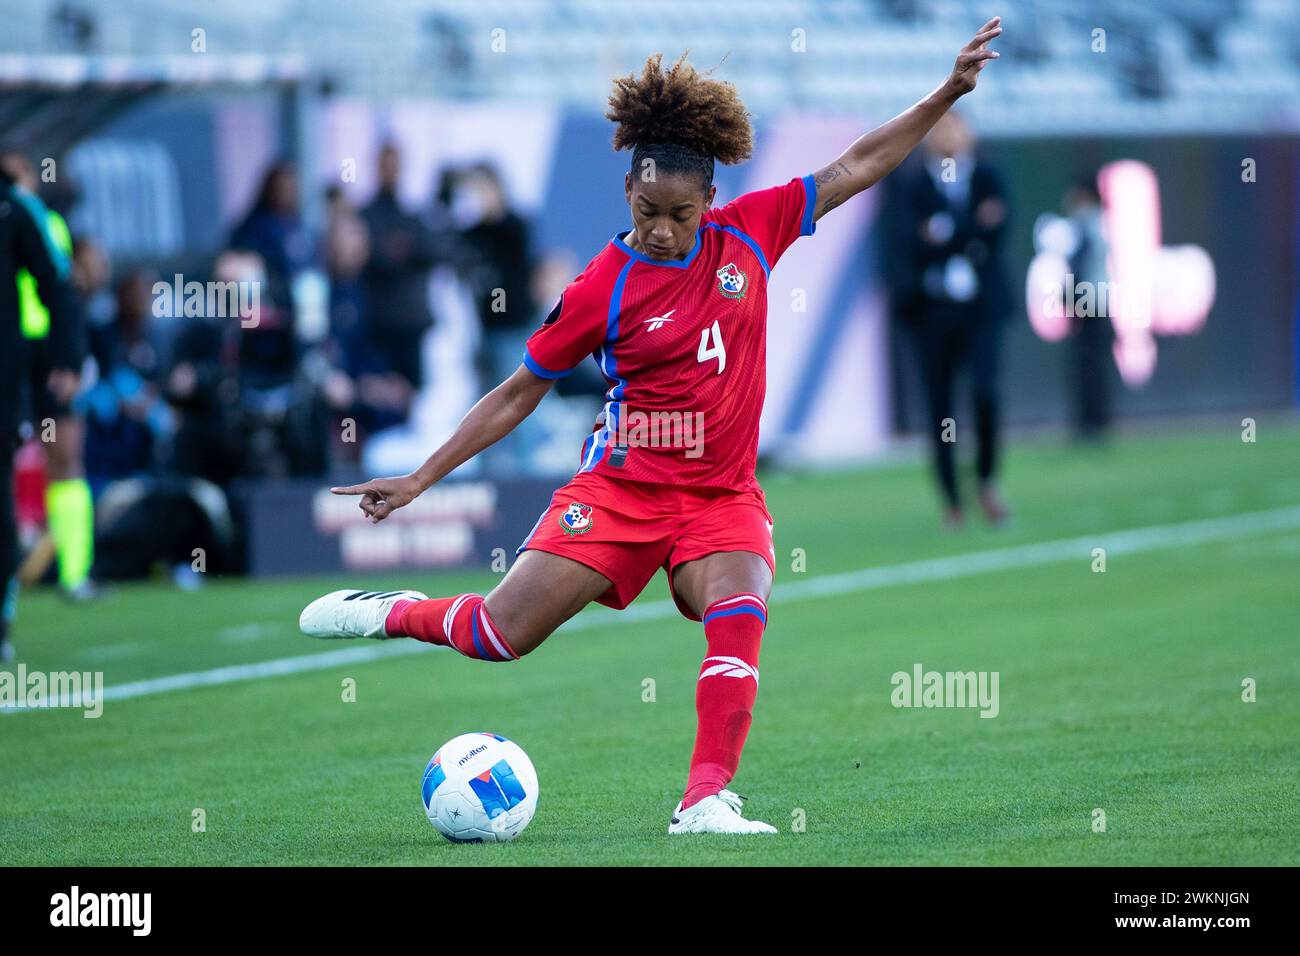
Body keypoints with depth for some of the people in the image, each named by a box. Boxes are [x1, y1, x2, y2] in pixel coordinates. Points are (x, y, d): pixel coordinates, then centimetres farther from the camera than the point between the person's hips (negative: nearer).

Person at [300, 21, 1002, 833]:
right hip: (623, 486, -2)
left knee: (740, 615, -28)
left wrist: (948, 94, 0)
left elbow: (856, 166, 5)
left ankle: (707, 800, -29)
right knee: (503, 635, -5)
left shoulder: (750, 233, -1)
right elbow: (518, 395, 0)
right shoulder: (603, 290, -9)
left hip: (722, 498, 2)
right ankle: (395, 614, 25)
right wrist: (420, 479, 0)